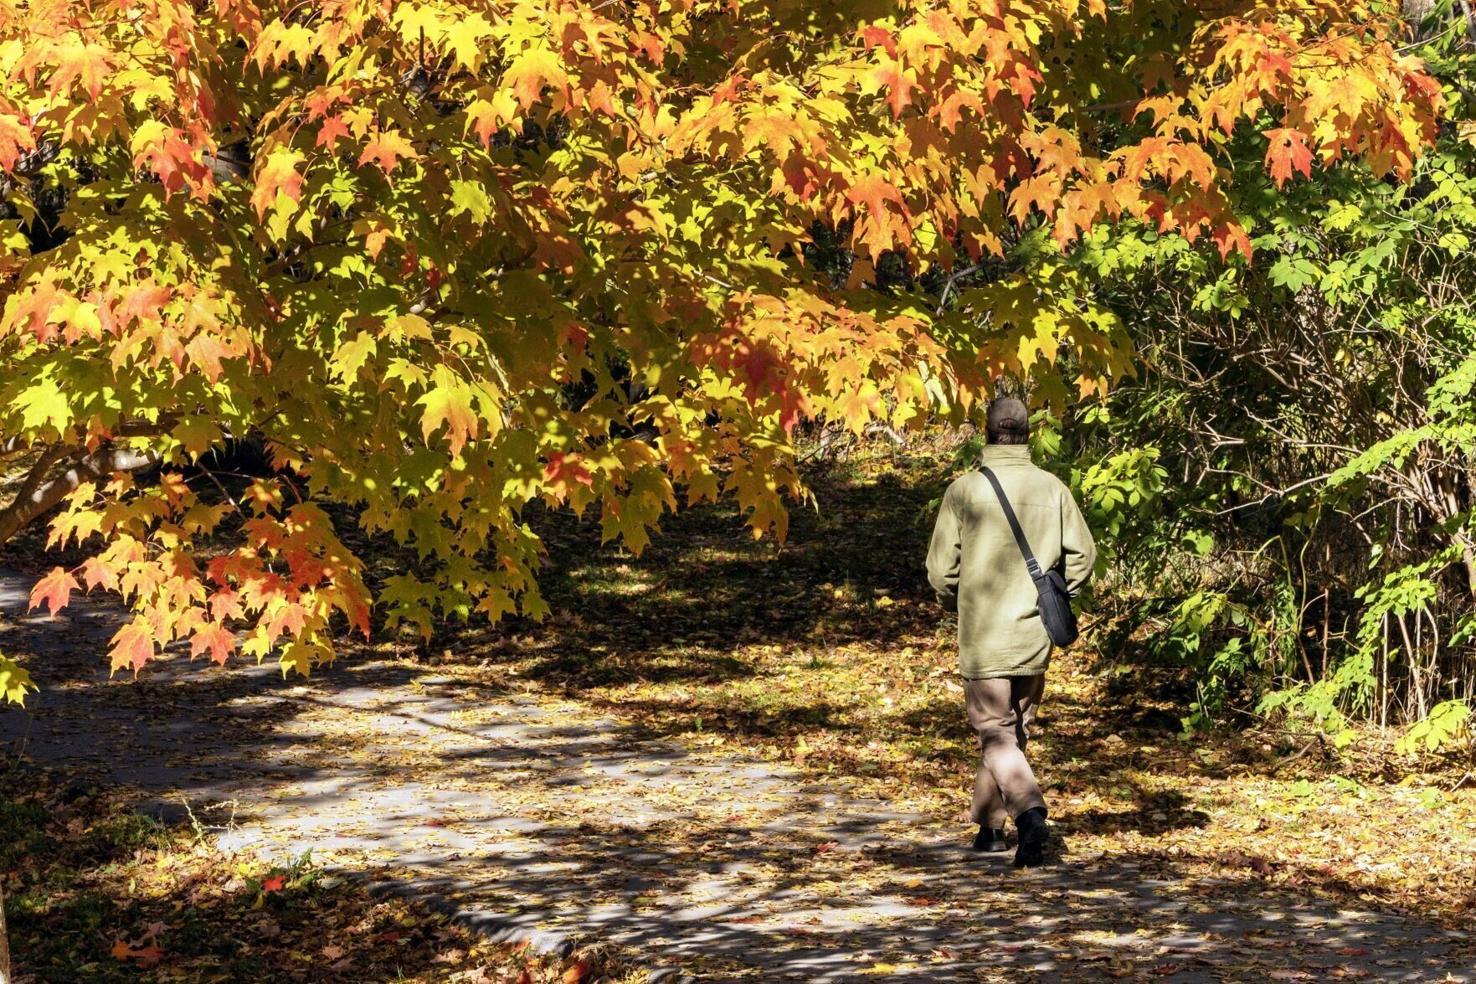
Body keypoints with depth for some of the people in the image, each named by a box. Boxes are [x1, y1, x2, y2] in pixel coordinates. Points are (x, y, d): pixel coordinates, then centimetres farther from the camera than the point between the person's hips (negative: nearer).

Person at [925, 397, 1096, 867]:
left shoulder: (965, 489, -10)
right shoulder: (1052, 488, -1)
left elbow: (941, 568, -7)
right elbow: (1083, 556, 2)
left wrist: (955, 604, 13)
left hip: (983, 635, -4)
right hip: (1035, 635, 4)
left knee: (995, 733, -1)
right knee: (1014, 729, 18)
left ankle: (1029, 809, -23)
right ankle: (990, 823, 27)